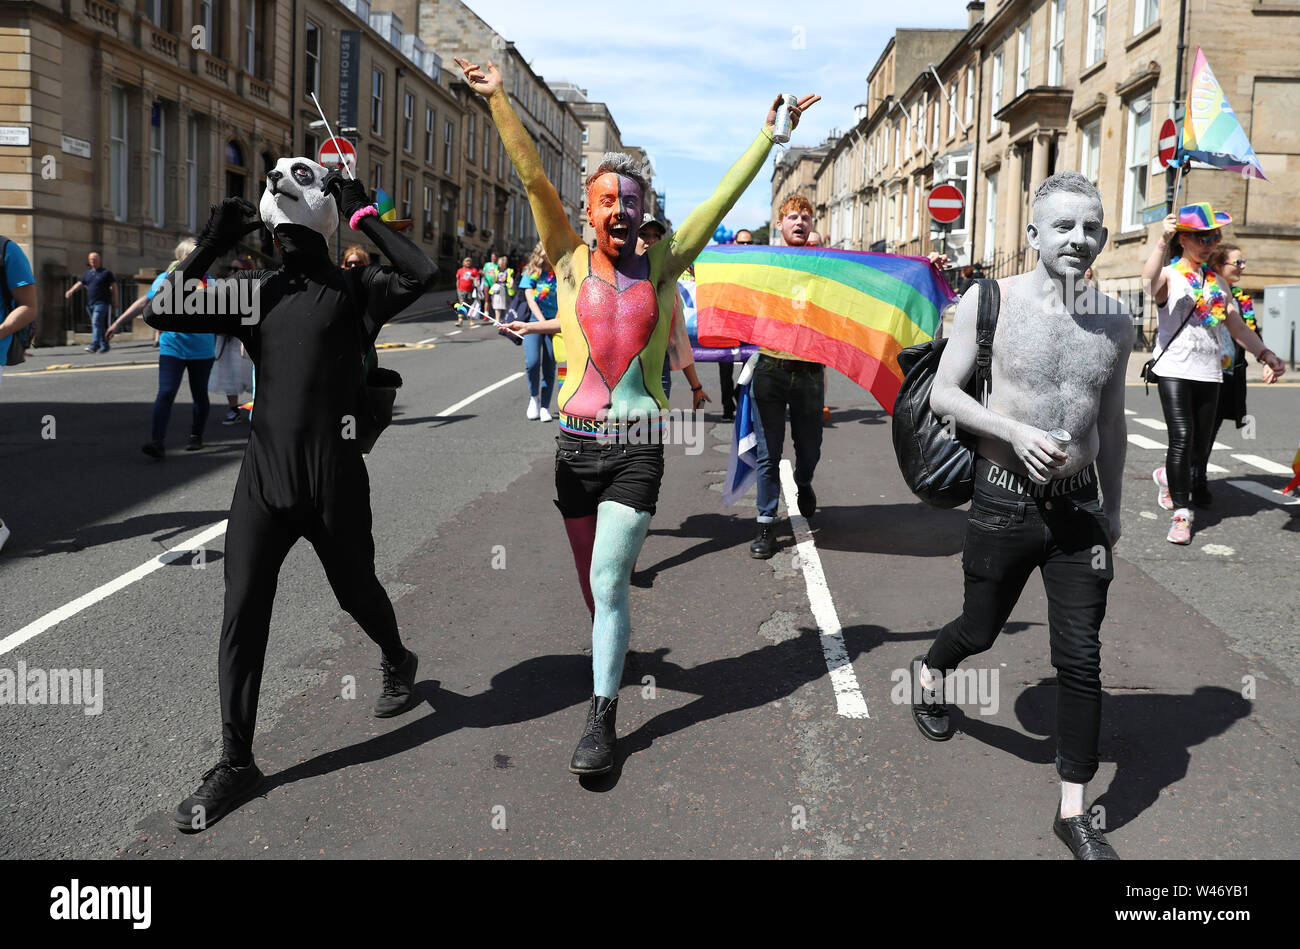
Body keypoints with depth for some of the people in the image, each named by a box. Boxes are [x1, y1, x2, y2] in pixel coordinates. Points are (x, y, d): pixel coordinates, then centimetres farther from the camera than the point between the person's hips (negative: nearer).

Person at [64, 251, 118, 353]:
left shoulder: (106, 272, 2)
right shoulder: (87, 274, 16)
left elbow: (114, 287, 1)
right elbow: (79, 284, 7)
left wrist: (115, 302, -3)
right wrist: (71, 291, -13)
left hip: (101, 303, -6)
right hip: (90, 303, 6)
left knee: (96, 323, -19)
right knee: (99, 325, 10)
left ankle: (94, 345, -27)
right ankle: (104, 346, 17)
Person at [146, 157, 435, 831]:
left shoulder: (354, 287, -3)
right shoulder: (255, 291, 8)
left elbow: (420, 275, -22)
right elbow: (162, 314, 3)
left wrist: (365, 217, -15)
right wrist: (210, 247, -3)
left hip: (334, 478, -3)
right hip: (262, 475, 3)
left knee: (357, 592, 16)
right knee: (241, 617, 0)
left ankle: (397, 662, 50)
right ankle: (235, 763, 10)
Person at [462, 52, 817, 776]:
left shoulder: (662, 267, 5)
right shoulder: (570, 261, 4)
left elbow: (724, 196, 7)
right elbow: (534, 177, -3)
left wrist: (771, 132, 8)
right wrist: (499, 98, -8)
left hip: (638, 447, -1)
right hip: (577, 441, 2)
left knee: (609, 579, -9)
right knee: (593, 581, 13)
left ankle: (602, 720, -2)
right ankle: (614, 652, 41)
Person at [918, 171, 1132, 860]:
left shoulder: (1115, 323, 4)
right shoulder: (990, 301, -8)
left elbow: (1111, 422, 15)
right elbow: (943, 393, -6)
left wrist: (1111, 509, 19)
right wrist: (1016, 430, -21)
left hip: (1078, 507, 3)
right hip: (1004, 502, -3)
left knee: (1081, 660, 1)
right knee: (981, 630, 15)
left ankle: (1074, 812, 15)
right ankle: (928, 670, 52)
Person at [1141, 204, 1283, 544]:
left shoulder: (1217, 282, 16)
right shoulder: (1169, 276, -2)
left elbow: (1237, 325, 16)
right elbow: (1149, 281, -28)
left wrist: (1265, 354, 3)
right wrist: (1162, 241, -40)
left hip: (1209, 372, 6)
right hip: (1175, 370, -6)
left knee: (1201, 442, 8)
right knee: (1182, 436, -15)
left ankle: (1168, 476, 37)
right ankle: (1181, 512, -8)